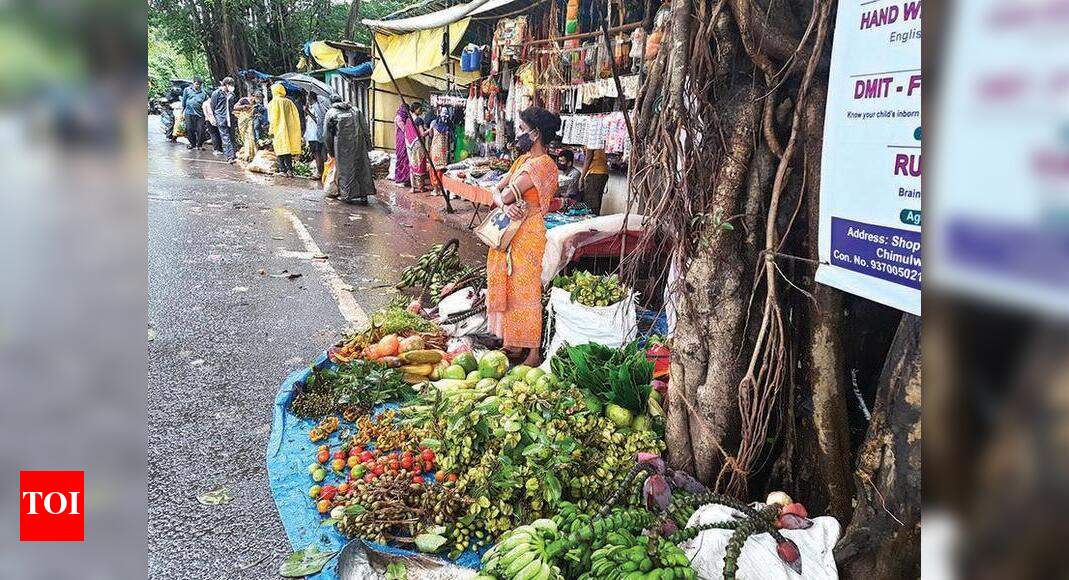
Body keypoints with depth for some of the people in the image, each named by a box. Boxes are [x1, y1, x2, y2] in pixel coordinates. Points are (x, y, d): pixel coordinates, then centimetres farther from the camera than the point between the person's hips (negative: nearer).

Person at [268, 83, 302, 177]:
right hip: (290, 130, 5)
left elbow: (273, 118, -7)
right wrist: (296, 131, 15)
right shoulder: (289, 102, 11)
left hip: (279, 130, -4)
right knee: (288, 149, 9)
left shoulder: (274, 102, -2)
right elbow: (296, 117, 11)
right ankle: (290, 170, 3)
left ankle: (283, 170, -6)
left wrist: (272, 131, -4)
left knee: (281, 150, -1)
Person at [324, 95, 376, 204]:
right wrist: (368, 145, 12)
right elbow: (365, 129, 10)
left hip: (342, 143, -3)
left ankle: (347, 196, 8)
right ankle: (363, 195, 10)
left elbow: (327, 135, 8)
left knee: (344, 168, 6)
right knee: (361, 166, 8)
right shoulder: (356, 110, 17)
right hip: (359, 142, 3)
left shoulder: (330, 113, 9)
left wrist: (331, 152, 18)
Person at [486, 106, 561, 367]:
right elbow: (497, 190, 4)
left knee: (525, 291, -2)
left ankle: (533, 353, 9)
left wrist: (506, 198, -1)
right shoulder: (524, 160, 12)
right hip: (509, 232, 9)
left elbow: (508, 195, -24)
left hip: (527, 235, -9)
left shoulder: (542, 164, -18)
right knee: (508, 287, 16)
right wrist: (506, 206, -16)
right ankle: (512, 342, 29)